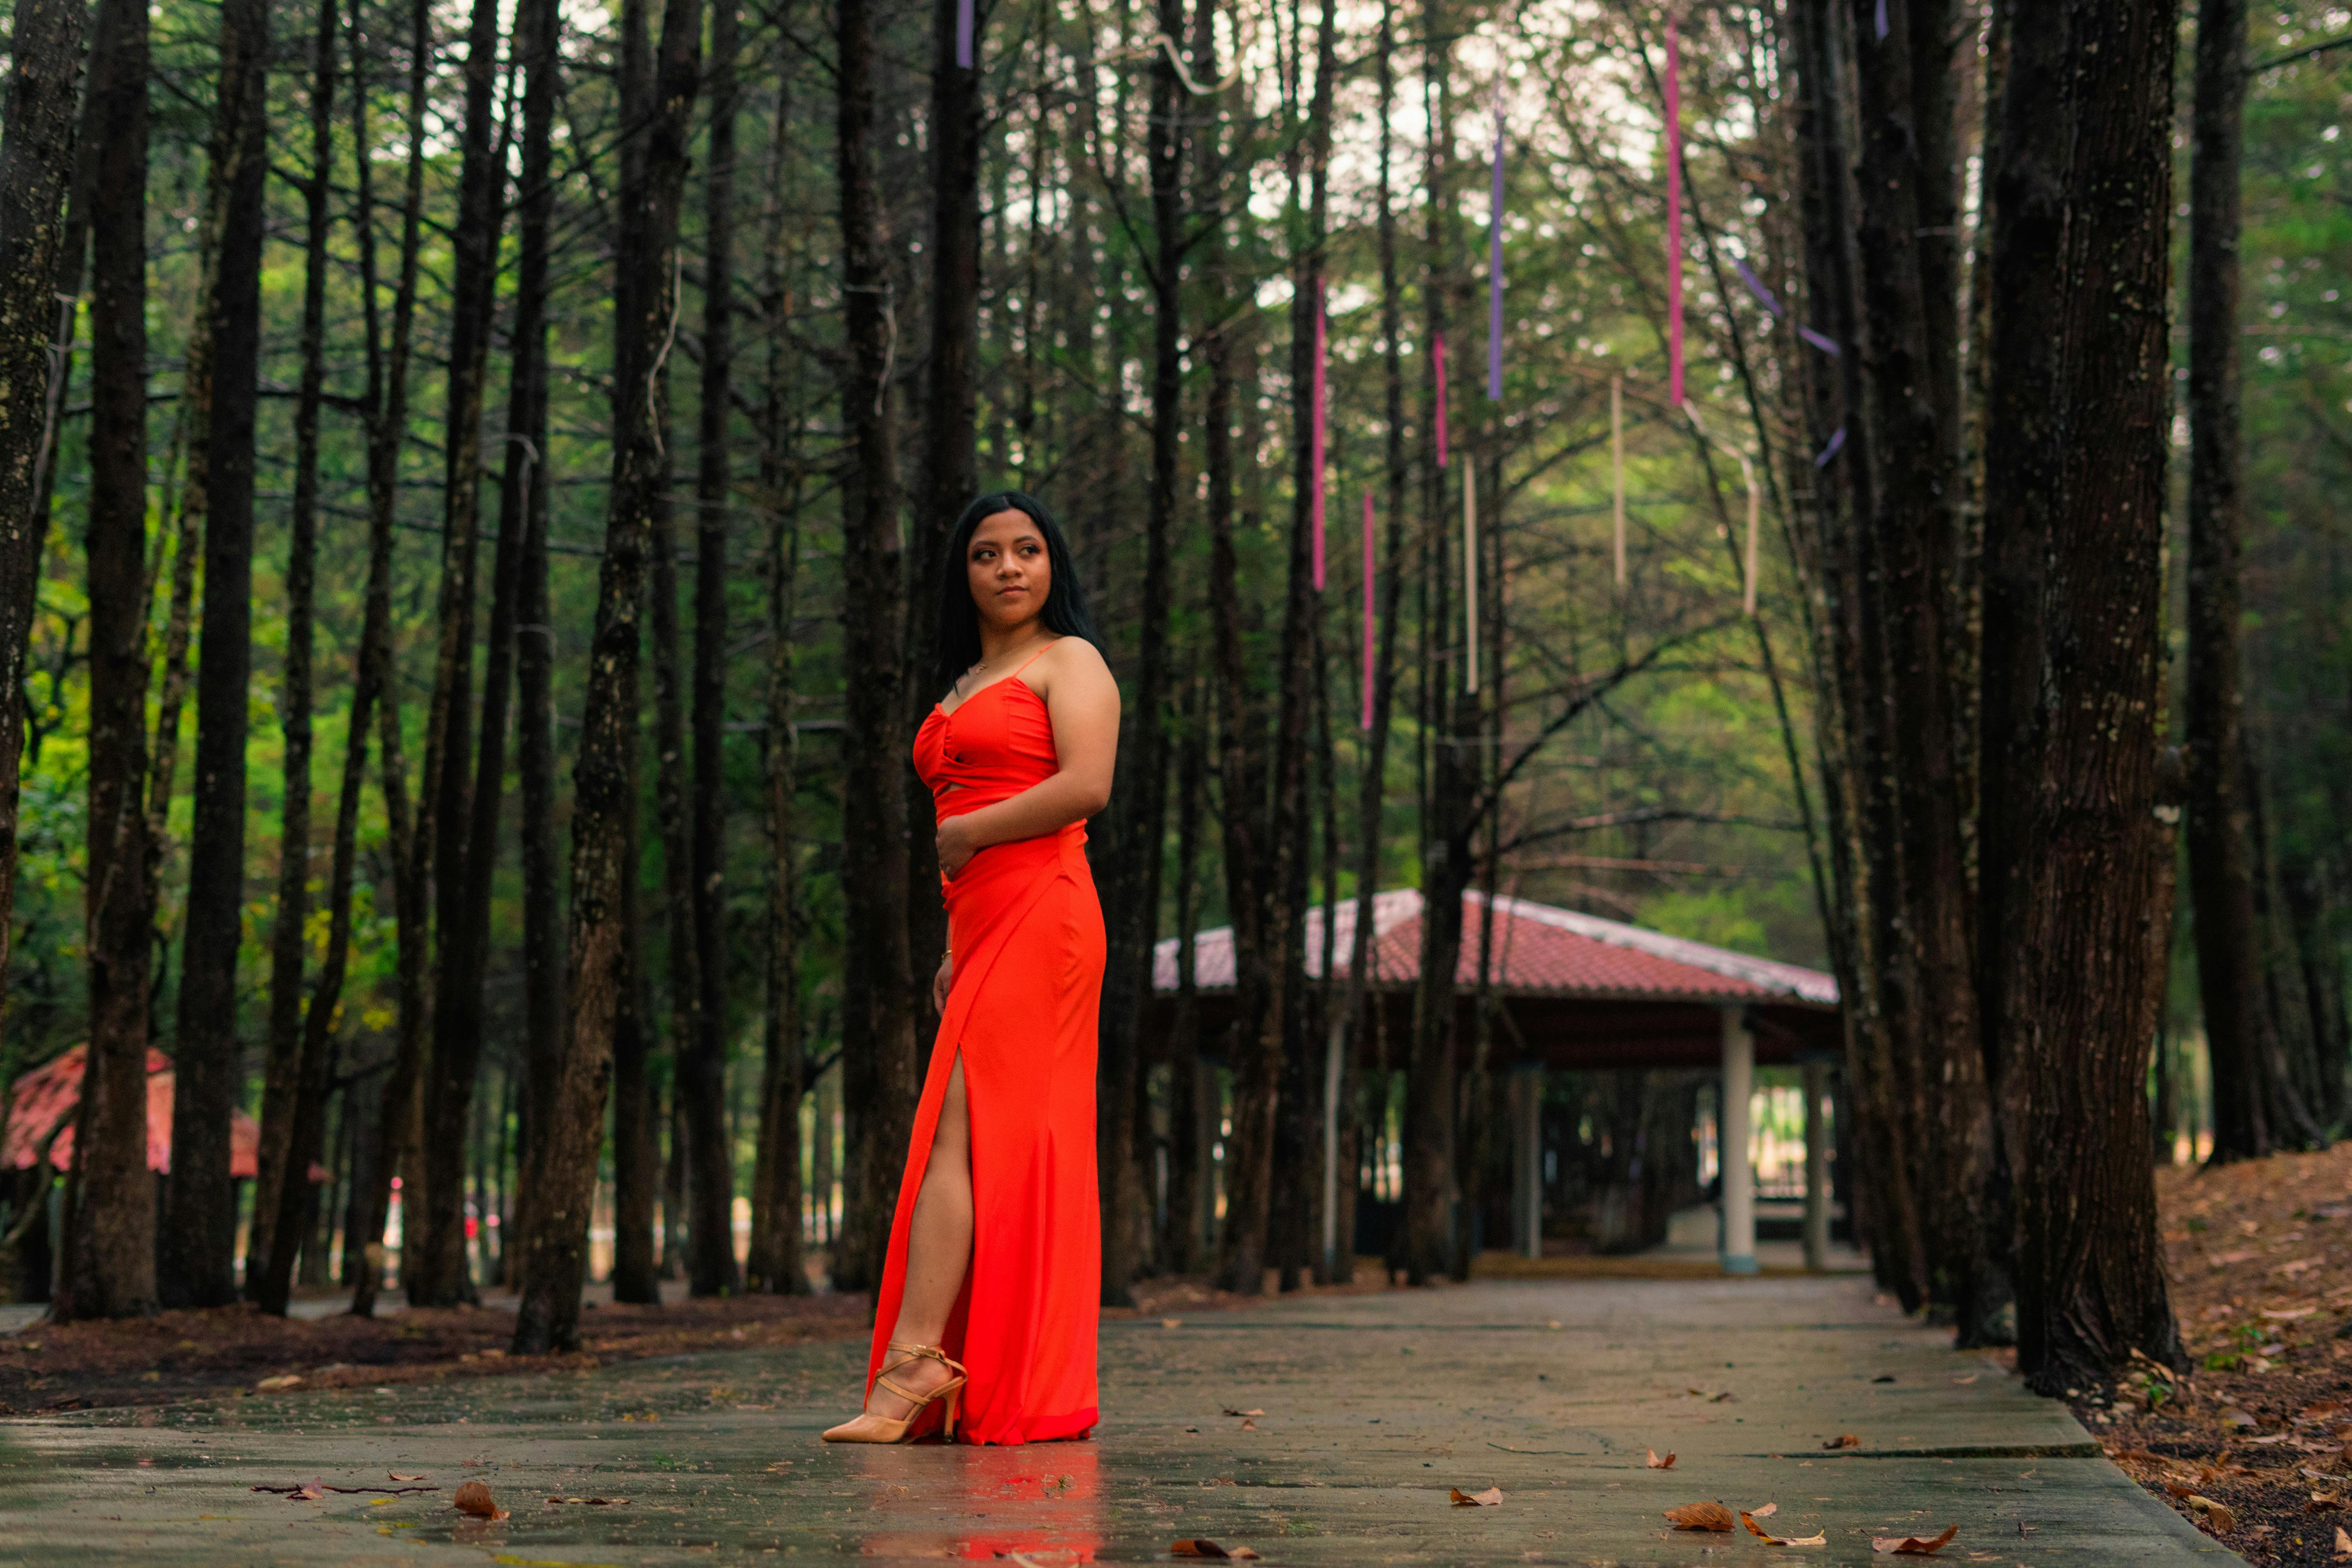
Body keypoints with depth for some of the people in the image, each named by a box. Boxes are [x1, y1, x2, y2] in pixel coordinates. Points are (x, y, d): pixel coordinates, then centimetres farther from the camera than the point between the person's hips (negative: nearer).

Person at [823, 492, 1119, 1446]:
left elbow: (1086, 787, -15)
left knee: (959, 1134, -16)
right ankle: (1027, 1393, 2)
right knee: (1005, 1149, 3)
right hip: (985, 928, 8)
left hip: (1040, 916, -8)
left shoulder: (1068, 661, 2)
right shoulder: (965, 683, 26)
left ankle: (914, 1364, -20)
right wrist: (955, 950, 18)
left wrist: (964, 832, -7)